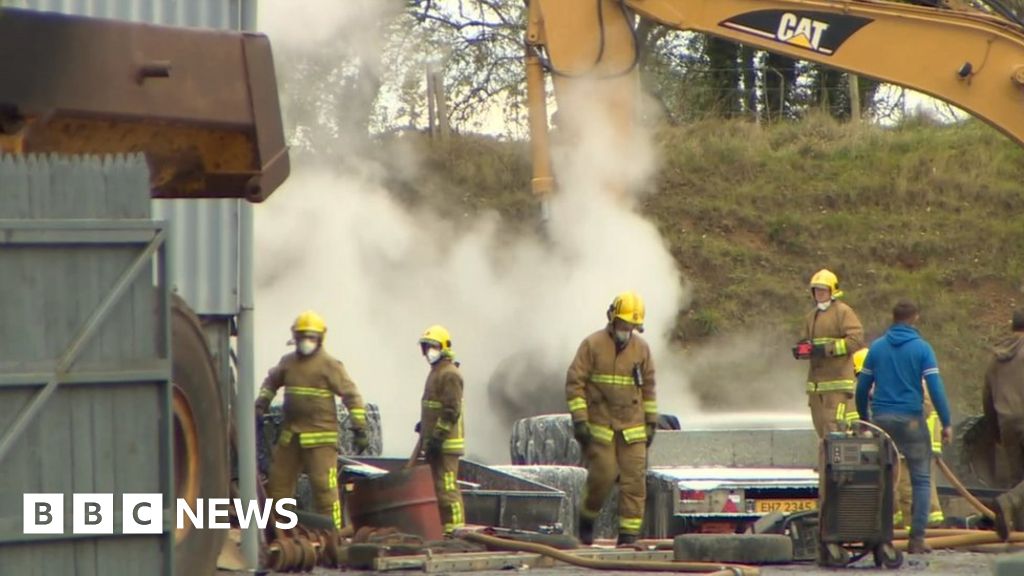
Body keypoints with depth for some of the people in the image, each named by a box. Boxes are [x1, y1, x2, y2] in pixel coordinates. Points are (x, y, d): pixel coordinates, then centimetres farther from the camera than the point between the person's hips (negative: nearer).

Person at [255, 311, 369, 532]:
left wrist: (359, 428, -11)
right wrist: (261, 402, 15)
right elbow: (271, 381, 31)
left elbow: (351, 395, -6)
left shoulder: (329, 365, -5)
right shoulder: (288, 362, 12)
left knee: (324, 485, -10)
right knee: (278, 481, 11)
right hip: (290, 435, 6)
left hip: (320, 436, -6)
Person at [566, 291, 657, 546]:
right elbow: (574, 382, -5)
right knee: (603, 475, -9)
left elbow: (649, 387, 17)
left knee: (634, 479, -5)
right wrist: (579, 420, -11)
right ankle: (587, 518, 17)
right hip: (599, 426, -3)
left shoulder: (641, 348, 8)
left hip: (632, 427, 3)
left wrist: (651, 422, 15)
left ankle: (629, 534, -3)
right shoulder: (592, 345, -3)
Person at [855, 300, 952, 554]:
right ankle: (917, 538, -5)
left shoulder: (877, 347, 6)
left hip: (881, 419, 3)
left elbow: (862, 387, 10)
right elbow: (935, 387, -10)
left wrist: (864, 418, 22)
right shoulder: (921, 348, -4)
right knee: (921, 480, 3)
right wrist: (946, 423, -6)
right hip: (911, 419, -3)